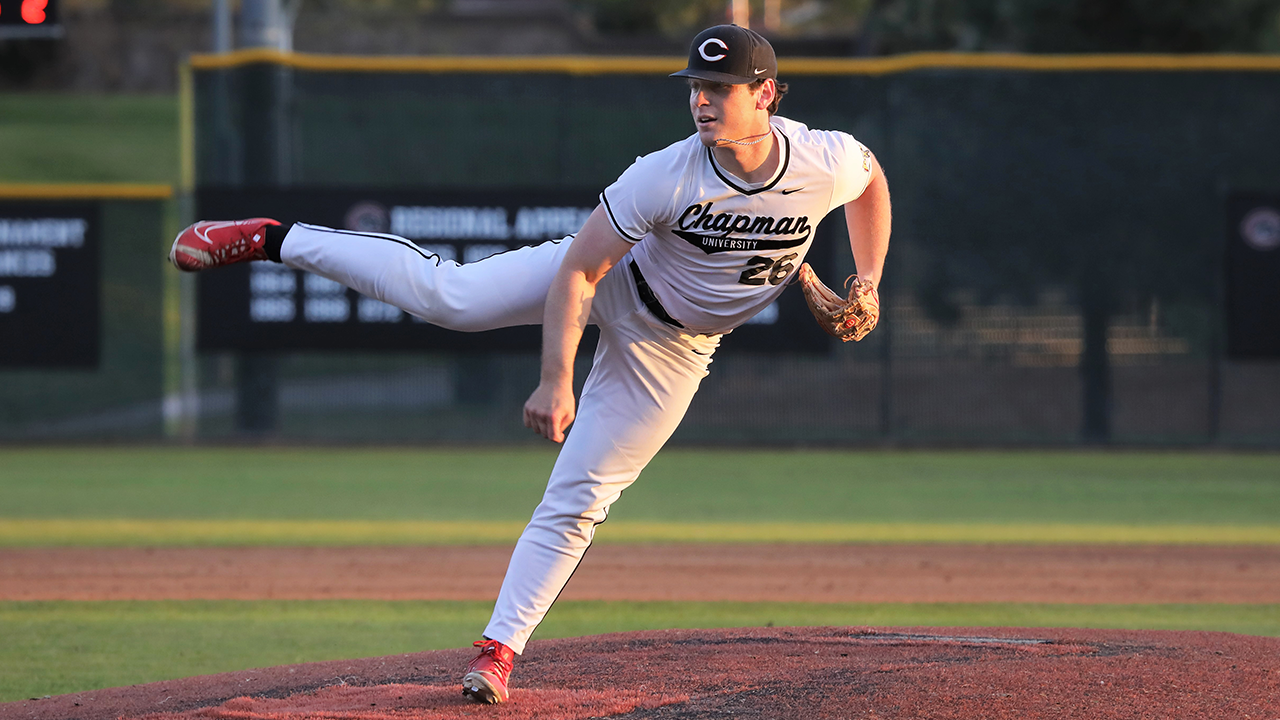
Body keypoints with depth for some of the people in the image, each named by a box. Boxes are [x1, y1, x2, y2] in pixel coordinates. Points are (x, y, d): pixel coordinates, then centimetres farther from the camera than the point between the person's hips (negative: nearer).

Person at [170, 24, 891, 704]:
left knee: (577, 501, -3)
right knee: (448, 294, -15)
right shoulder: (665, 177, -30)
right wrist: (556, 382, -29)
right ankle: (272, 239, 1)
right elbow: (576, 272, -24)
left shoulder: (828, 162, -23)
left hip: (669, 351, 2)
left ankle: (501, 647, 4)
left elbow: (872, 176, 4)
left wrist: (868, 283, -3)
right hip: (610, 278, -2)